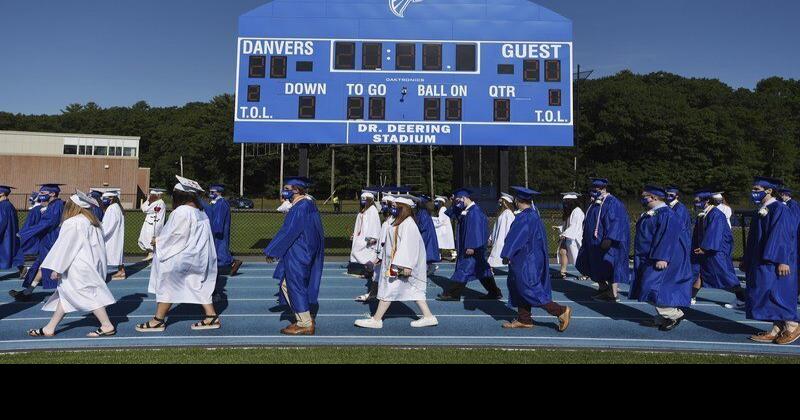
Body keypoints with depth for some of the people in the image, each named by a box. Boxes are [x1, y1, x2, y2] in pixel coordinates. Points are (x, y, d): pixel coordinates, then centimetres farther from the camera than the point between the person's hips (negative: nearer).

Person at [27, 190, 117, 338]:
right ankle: (50, 328, 20)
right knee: (65, 292, 15)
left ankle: (107, 326, -2)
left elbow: (64, 246, -14)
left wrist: (56, 268, -8)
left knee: (89, 294, -4)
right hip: (92, 263, 10)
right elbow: (100, 244, 14)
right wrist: (99, 264, 19)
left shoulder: (72, 223, -15)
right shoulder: (94, 222, 11)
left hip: (79, 267, -10)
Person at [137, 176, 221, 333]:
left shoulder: (182, 212, -19)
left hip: (180, 259, -8)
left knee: (167, 287, 6)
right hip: (199, 258, 8)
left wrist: (158, 241, -1)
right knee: (200, 287, 13)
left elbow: (175, 235, -18)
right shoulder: (200, 212, 8)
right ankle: (212, 317, 10)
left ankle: (158, 321, 16)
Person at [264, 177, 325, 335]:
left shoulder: (300, 208, -21)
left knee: (296, 287, 1)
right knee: (286, 284, 17)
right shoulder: (308, 204, 10)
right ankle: (305, 319, 23)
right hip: (298, 254, 10)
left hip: (298, 255, -10)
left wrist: (271, 251, -13)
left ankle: (306, 325, 12)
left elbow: (288, 232, -21)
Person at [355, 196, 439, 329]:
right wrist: (382, 256, 23)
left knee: (388, 289, -2)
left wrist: (406, 265, -28)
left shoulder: (408, 224, -18)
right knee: (414, 289, 11)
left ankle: (376, 319, 7)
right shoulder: (400, 222, 13)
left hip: (399, 265, -10)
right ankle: (428, 317, 15)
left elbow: (409, 246, -25)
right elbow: (391, 244, 21)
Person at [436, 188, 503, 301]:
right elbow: (454, 214, 23)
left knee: (464, 268, -4)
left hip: (472, 248, -10)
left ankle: (453, 294, 1)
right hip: (469, 246, 10)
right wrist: (454, 203, 6)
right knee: (482, 270, 14)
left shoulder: (474, 211, -18)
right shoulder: (466, 211, 11)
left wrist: (472, 246, -25)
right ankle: (494, 293, 22)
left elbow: (476, 229, -23)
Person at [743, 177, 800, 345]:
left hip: (774, 263, -9)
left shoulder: (779, 209, -12)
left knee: (773, 293, -9)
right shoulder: (761, 212, 15)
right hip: (762, 263, 9)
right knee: (770, 296, 9)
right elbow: (754, 239, 20)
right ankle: (777, 330, 15)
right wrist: (746, 261, 21)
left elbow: (784, 236, -19)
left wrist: (782, 261, -24)